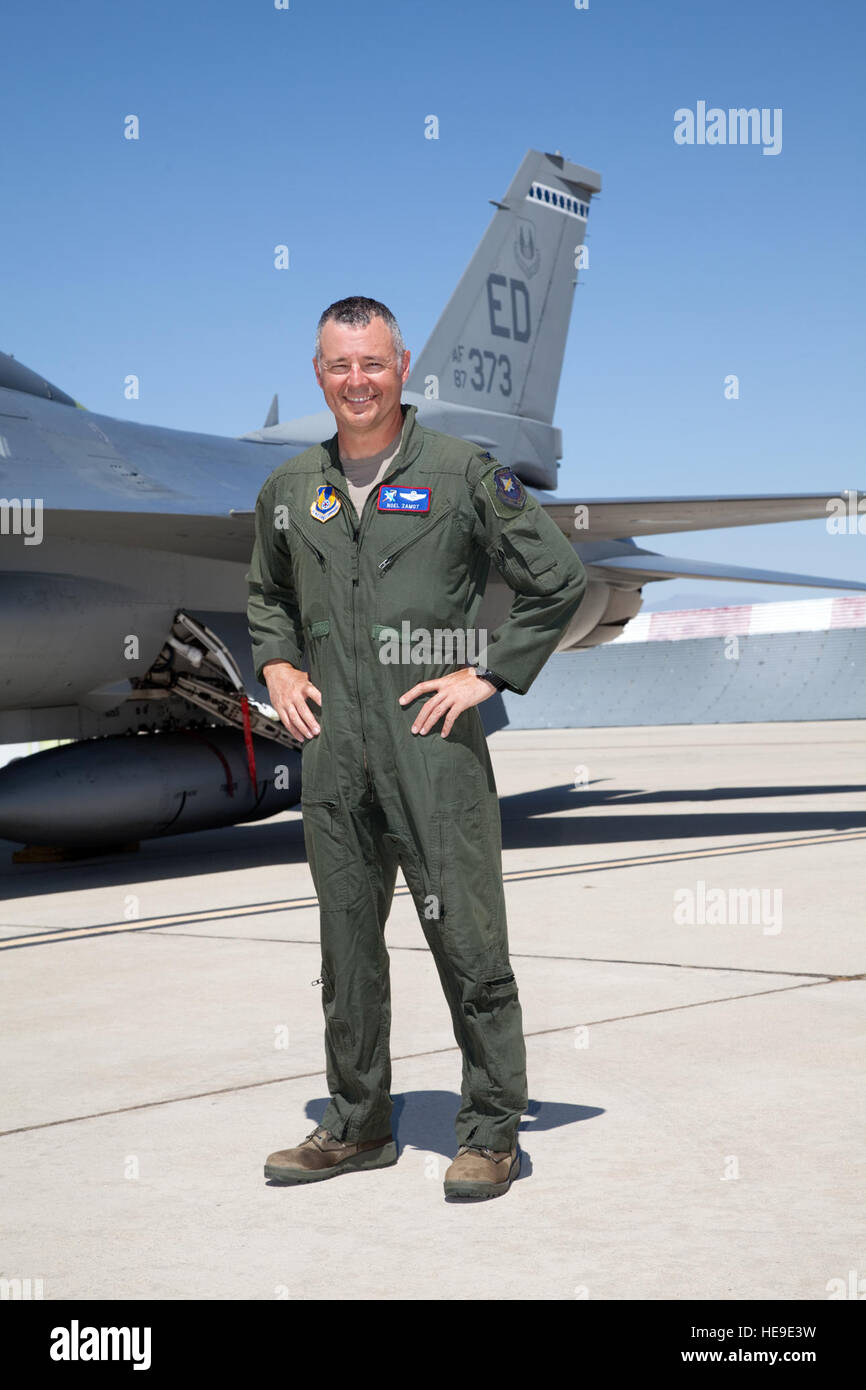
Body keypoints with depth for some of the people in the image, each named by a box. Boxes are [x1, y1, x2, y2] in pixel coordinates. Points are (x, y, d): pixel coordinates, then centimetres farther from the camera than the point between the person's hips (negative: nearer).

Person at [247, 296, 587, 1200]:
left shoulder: (463, 473, -1)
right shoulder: (289, 490, 12)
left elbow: (557, 580, 1)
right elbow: (266, 597, 29)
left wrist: (489, 674, -5)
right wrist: (278, 669, 12)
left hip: (435, 749, -4)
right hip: (332, 753, 5)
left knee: (467, 942, -3)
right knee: (347, 946, 11)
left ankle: (491, 1131, 8)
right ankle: (356, 1126, 23)